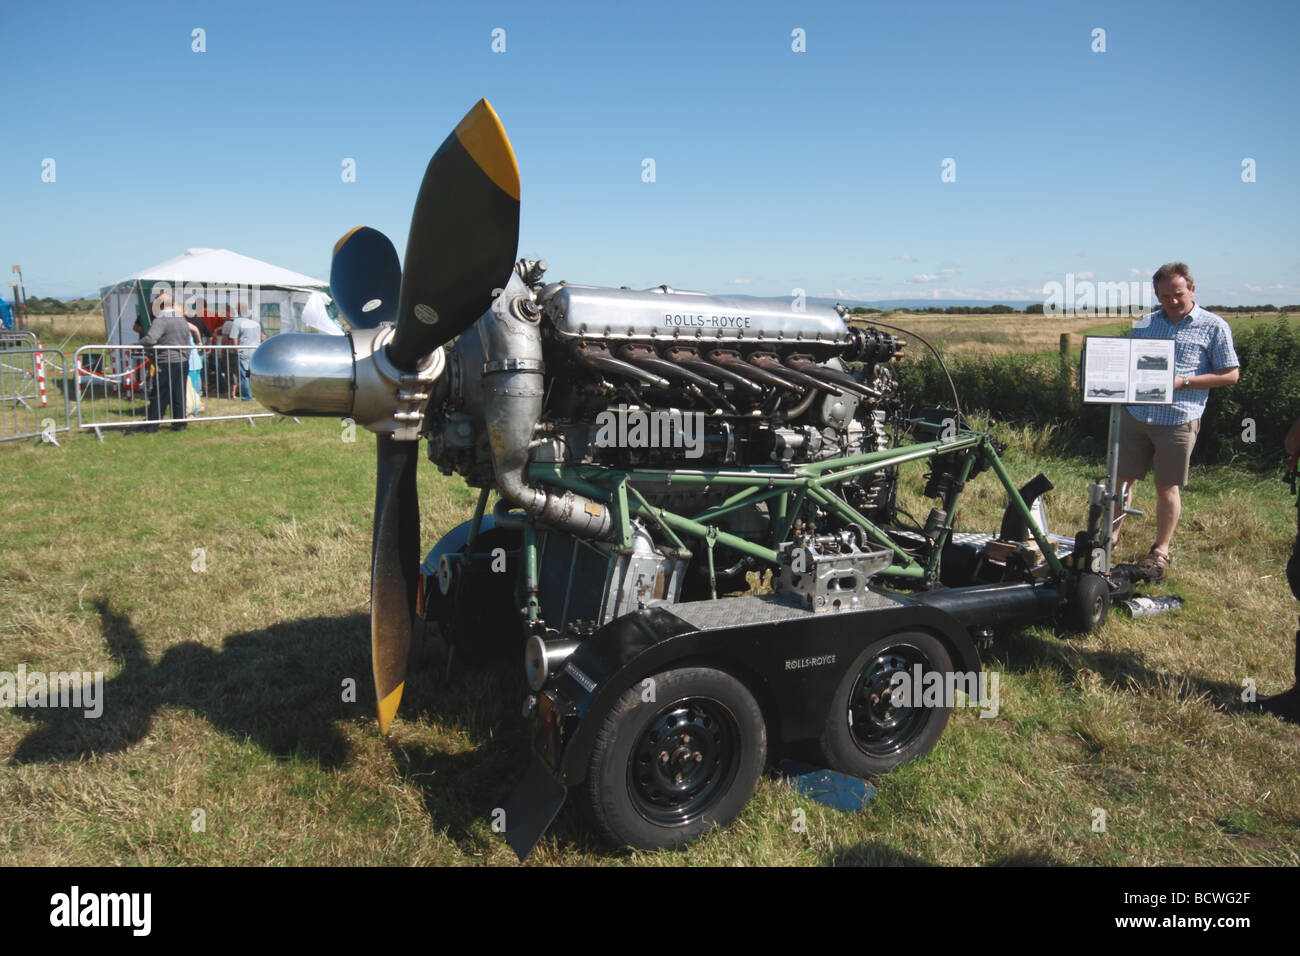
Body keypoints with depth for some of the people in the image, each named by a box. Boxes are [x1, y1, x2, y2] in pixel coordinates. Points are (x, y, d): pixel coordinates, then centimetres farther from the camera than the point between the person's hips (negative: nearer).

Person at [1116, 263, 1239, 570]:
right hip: (1135, 415, 4)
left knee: (1167, 487, 5)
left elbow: (1231, 374, 0)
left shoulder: (1213, 327, 1)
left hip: (1177, 420, -4)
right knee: (1122, 478, 5)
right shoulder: (1144, 324, 13)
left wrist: (1183, 382, -12)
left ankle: (1160, 551, 18)